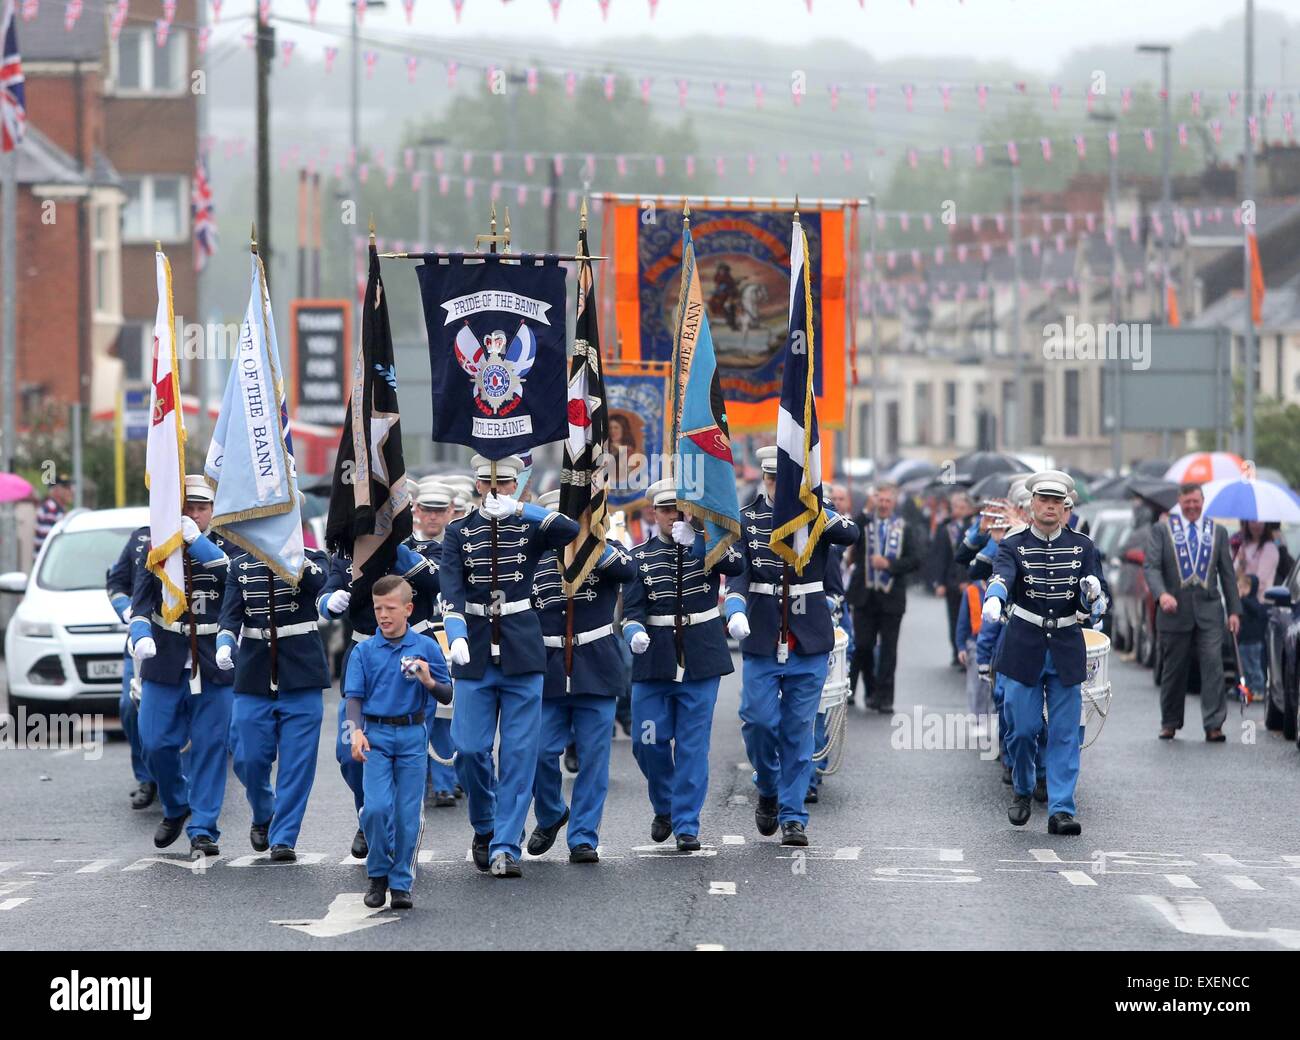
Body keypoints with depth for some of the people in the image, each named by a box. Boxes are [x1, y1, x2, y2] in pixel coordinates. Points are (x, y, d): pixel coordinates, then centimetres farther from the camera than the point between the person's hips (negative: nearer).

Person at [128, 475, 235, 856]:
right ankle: (176, 807, 26)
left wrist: (198, 541, -22)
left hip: (213, 665, -1)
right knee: (156, 743, 0)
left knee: (209, 748, -2)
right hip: (165, 663, 1)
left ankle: (203, 830, 3)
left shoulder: (224, 547, 2)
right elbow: (141, 601, 1)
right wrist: (141, 636, -17)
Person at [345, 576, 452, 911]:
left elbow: (447, 697, 5)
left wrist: (429, 682, -16)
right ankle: (378, 875, 7)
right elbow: (354, 696, 0)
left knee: (408, 814, 1)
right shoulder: (364, 651, 2)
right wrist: (356, 731, -17)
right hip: (376, 735, 0)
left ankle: (401, 883, 12)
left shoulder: (426, 648, 2)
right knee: (376, 808, -13)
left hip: (412, 736, 0)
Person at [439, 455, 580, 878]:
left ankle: (505, 846, 1)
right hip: (475, 653, 1)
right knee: (470, 749, -2)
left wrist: (518, 509, -25)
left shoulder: (531, 525, 3)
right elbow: (451, 590, -7)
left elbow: (571, 531, -18)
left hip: (523, 653, -1)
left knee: (519, 752, -2)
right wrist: (456, 636, -24)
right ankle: (484, 826, 22)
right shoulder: (459, 532, 5)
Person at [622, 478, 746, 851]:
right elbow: (632, 607, -3)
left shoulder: (706, 544, 4)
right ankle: (664, 807, 24)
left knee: (693, 743, -2)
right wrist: (635, 633, -24)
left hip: (701, 657, -1)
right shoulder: (640, 556, 4)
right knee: (648, 740, -1)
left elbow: (736, 565, -17)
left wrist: (693, 540, -25)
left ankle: (686, 824, 3)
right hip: (654, 659, 1)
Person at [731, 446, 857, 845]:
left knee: (799, 729, 2)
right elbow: (737, 572, -8)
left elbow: (850, 534, -18)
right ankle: (768, 790, 20)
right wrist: (736, 611, -26)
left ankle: (793, 816, 8)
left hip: (810, 643, 0)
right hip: (761, 640, 0)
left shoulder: (817, 517, 2)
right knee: (758, 721, -7)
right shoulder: (746, 520, 2)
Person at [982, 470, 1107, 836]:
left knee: (1065, 733, -1)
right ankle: (1022, 790, 26)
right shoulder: (1014, 544, -3)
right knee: (1023, 728, 0)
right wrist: (993, 600, -46)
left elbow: (1098, 591, -2)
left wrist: (1094, 595, -27)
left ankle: (1061, 809, 1)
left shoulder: (1083, 546, 4)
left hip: (1066, 648, 2)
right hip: (1023, 648, -2)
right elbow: (1002, 575, -23)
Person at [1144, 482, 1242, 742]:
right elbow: (1151, 566, -6)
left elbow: (1227, 573, 13)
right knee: (1174, 669, 6)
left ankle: (1213, 725, -12)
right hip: (1175, 611, -1)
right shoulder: (1162, 530, 5)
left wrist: (1234, 610, 7)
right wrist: (1161, 594, -24)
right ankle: (1169, 723, 21)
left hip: (1209, 611, 1)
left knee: (1213, 665, -11)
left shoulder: (1218, 532, 12)